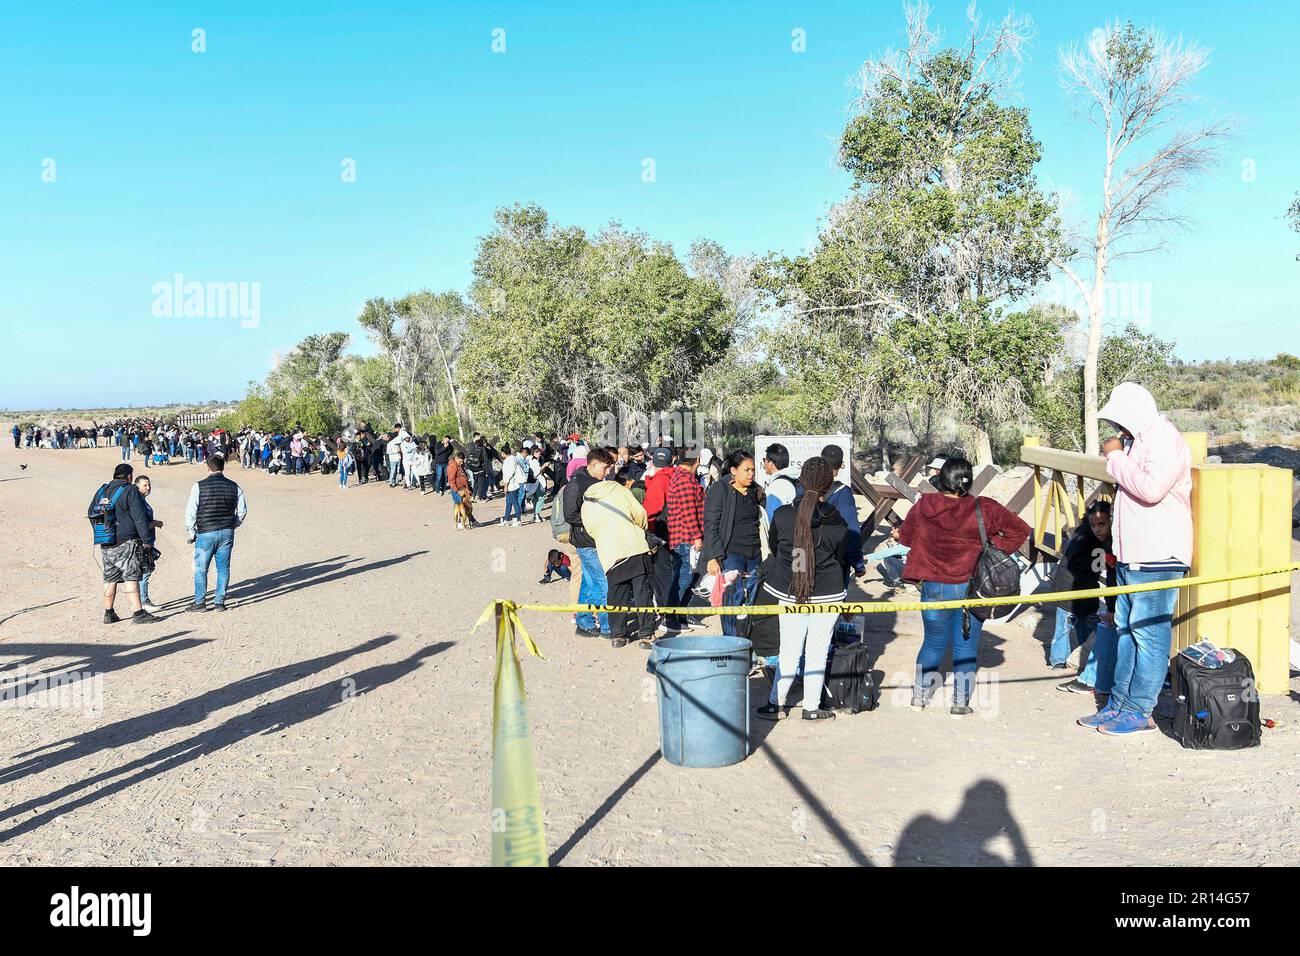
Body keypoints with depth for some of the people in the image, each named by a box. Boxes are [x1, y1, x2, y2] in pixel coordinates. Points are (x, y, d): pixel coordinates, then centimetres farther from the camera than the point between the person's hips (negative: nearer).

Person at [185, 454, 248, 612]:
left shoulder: (199, 486, -8)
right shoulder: (234, 487, 3)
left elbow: (190, 512, -6)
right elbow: (242, 511, 10)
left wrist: (191, 532, 5)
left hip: (206, 533, -3)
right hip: (227, 533, 3)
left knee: (201, 568, 8)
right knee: (223, 568, 9)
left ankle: (199, 602, 11)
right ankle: (220, 602, 12)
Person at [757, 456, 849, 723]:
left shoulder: (782, 515, -9)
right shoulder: (837, 524, -10)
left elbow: (772, 546, 8)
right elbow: (842, 560, 5)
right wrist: (840, 592, 22)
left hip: (789, 592, 2)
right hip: (827, 595, -1)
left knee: (788, 651, 12)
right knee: (817, 653, 8)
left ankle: (776, 704, 17)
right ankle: (811, 708, 17)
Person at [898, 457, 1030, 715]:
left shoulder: (923, 506, -8)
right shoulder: (983, 509, -12)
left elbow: (905, 536, 7)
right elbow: (1019, 529, -10)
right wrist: (996, 549, -5)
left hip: (934, 588, 2)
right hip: (971, 588, -1)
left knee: (933, 643, 20)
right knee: (966, 647, 11)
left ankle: (920, 693, 30)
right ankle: (961, 702, 17)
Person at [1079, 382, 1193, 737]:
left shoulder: (1165, 440, -13)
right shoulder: (1137, 441, 18)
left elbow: (1151, 489, -26)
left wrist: (1116, 458, -16)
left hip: (1157, 558, -10)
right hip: (1131, 557, 10)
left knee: (1148, 632, -5)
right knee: (1126, 630, 13)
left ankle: (1139, 711, 1)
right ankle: (1117, 704, 20)